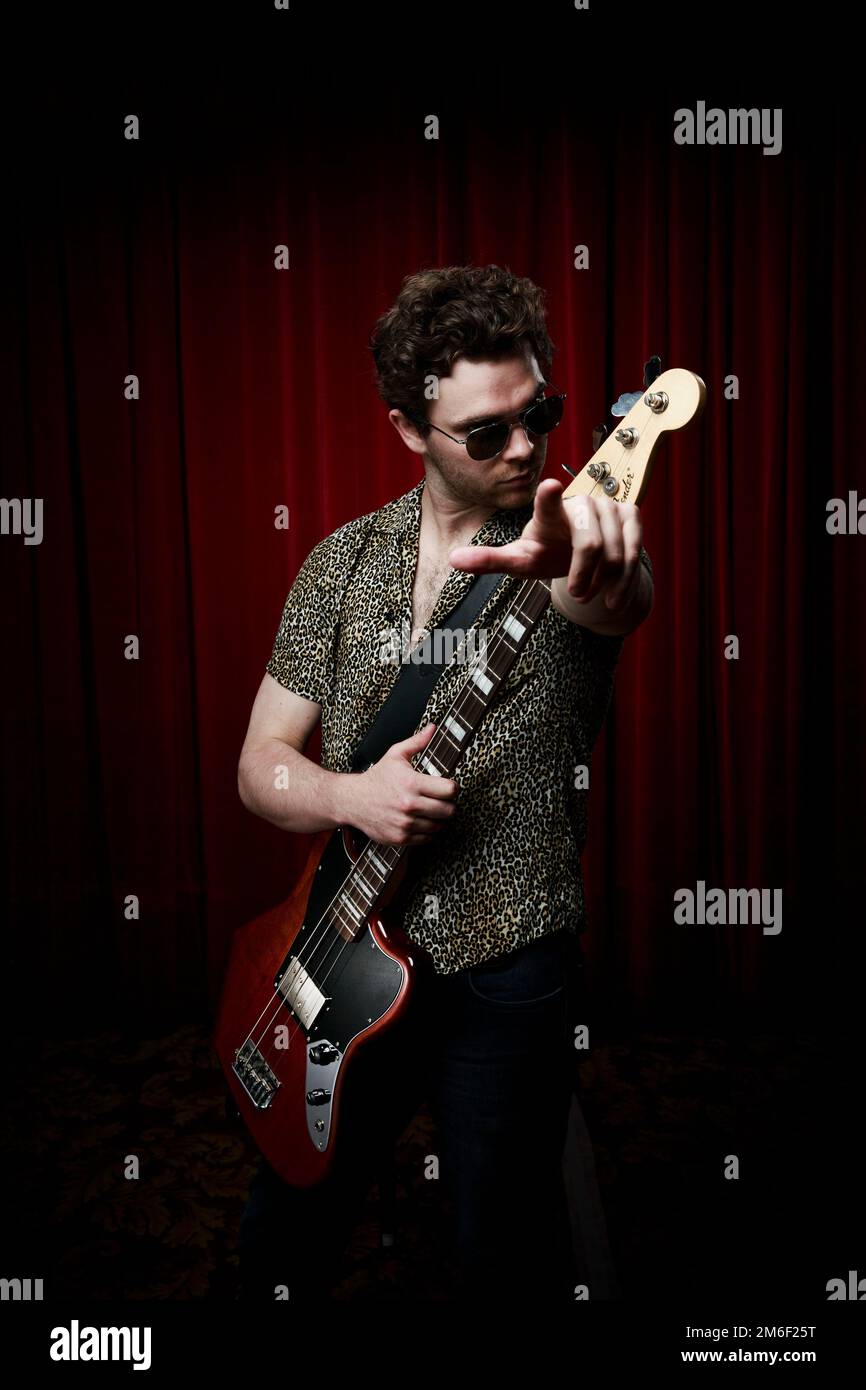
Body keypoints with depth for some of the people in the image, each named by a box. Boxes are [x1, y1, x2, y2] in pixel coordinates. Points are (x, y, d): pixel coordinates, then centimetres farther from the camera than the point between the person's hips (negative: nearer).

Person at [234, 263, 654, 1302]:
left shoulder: (571, 537, -9)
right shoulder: (343, 562, 2)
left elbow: (618, 603, -35)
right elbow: (261, 764, 3)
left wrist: (594, 576, -58)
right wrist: (350, 796, -17)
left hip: (507, 971, -3)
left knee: (505, 1260, 14)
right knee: (279, 1237, 22)